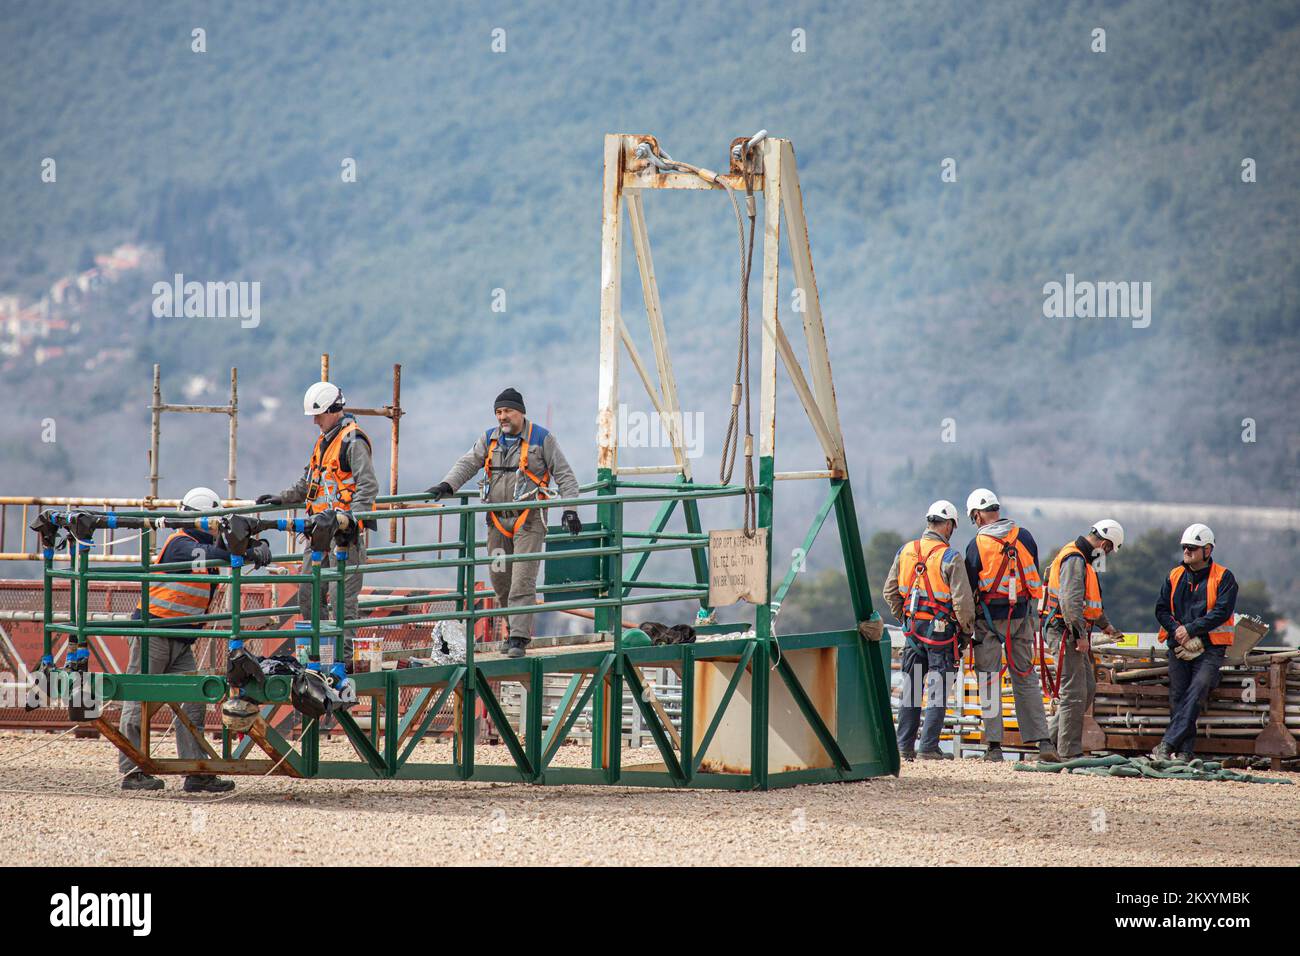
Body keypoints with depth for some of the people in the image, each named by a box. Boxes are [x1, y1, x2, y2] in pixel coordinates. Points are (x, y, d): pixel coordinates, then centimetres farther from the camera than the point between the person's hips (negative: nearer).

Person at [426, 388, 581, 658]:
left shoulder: (542, 439, -1)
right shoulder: (490, 439, 11)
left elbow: (564, 475, 2)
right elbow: (467, 464, 7)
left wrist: (569, 509, -6)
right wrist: (447, 486, -10)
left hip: (529, 521, -5)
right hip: (498, 521, 5)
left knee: (522, 580, -13)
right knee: (500, 579, 7)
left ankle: (519, 639, -14)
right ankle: (518, 628, 25)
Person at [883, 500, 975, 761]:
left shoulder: (905, 552, 3)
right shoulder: (950, 557, -13)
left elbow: (890, 592, 9)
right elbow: (962, 599, -14)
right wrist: (967, 629, 0)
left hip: (913, 629, 5)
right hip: (941, 629, -5)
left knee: (911, 687, 12)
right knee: (937, 690, 2)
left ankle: (905, 745, 12)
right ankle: (928, 747, 0)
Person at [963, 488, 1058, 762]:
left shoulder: (977, 544, -9)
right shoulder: (1024, 537, 3)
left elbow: (969, 588, -4)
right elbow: (1035, 579, 9)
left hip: (990, 617, -4)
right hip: (1021, 615, 4)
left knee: (989, 682, 2)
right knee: (1025, 678, 9)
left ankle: (994, 745, -1)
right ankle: (1043, 741, 2)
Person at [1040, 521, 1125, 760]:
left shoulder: (1081, 559, 19)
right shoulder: (1074, 560, -15)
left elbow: (1088, 598, 33)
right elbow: (1070, 601, -25)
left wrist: (1105, 625, 42)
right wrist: (1081, 634, -27)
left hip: (1072, 634, 11)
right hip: (1064, 632, -11)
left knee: (1088, 689, 14)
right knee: (1074, 694, -8)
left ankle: (1053, 736, 18)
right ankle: (1069, 752, -5)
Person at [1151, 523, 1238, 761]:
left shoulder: (1224, 577, 0)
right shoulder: (1175, 576, 14)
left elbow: (1222, 612, -10)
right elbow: (1161, 609, 9)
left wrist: (1190, 629, -14)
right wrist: (1178, 632, -9)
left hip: (1210, 649, -4)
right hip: (1179, 648, 4)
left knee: (1197, 691, -21)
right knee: (1178, 695, -7)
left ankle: (1167, 744, -29)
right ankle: (1185, 751, -7)